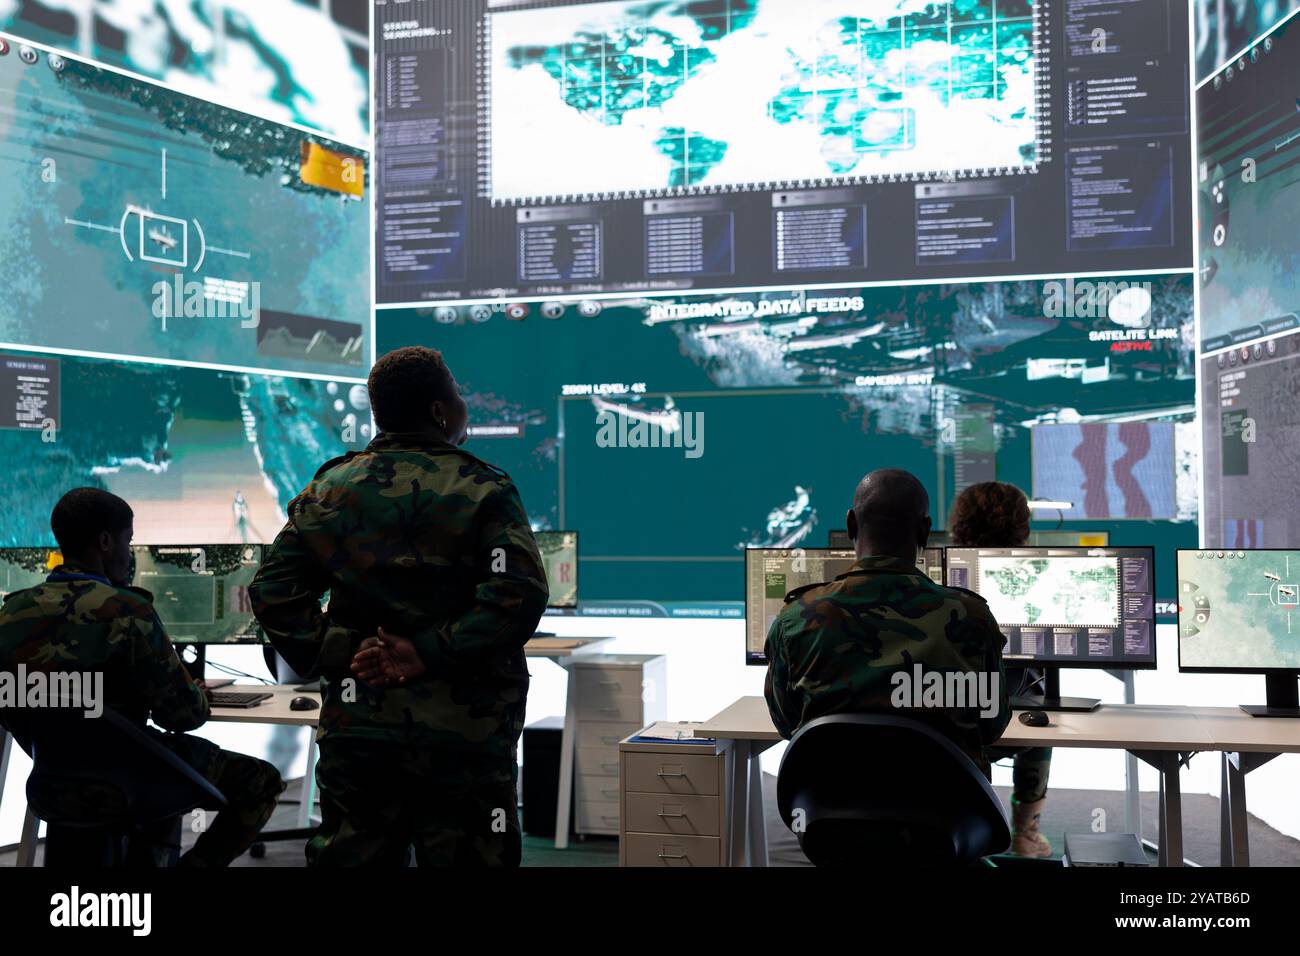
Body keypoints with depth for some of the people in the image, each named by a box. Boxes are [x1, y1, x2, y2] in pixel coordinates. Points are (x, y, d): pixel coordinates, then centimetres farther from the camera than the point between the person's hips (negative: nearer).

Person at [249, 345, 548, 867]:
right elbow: (518, 595, -18)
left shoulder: (327, 488, 6)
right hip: (463, 727, -3)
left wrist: (337, 654, -2)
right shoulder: (483, 490, -6)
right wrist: (432, 653, -15)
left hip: (356, 724, 4)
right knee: (459, 850, 5)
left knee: (351, 850, 12)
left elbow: (272, 590, 2)